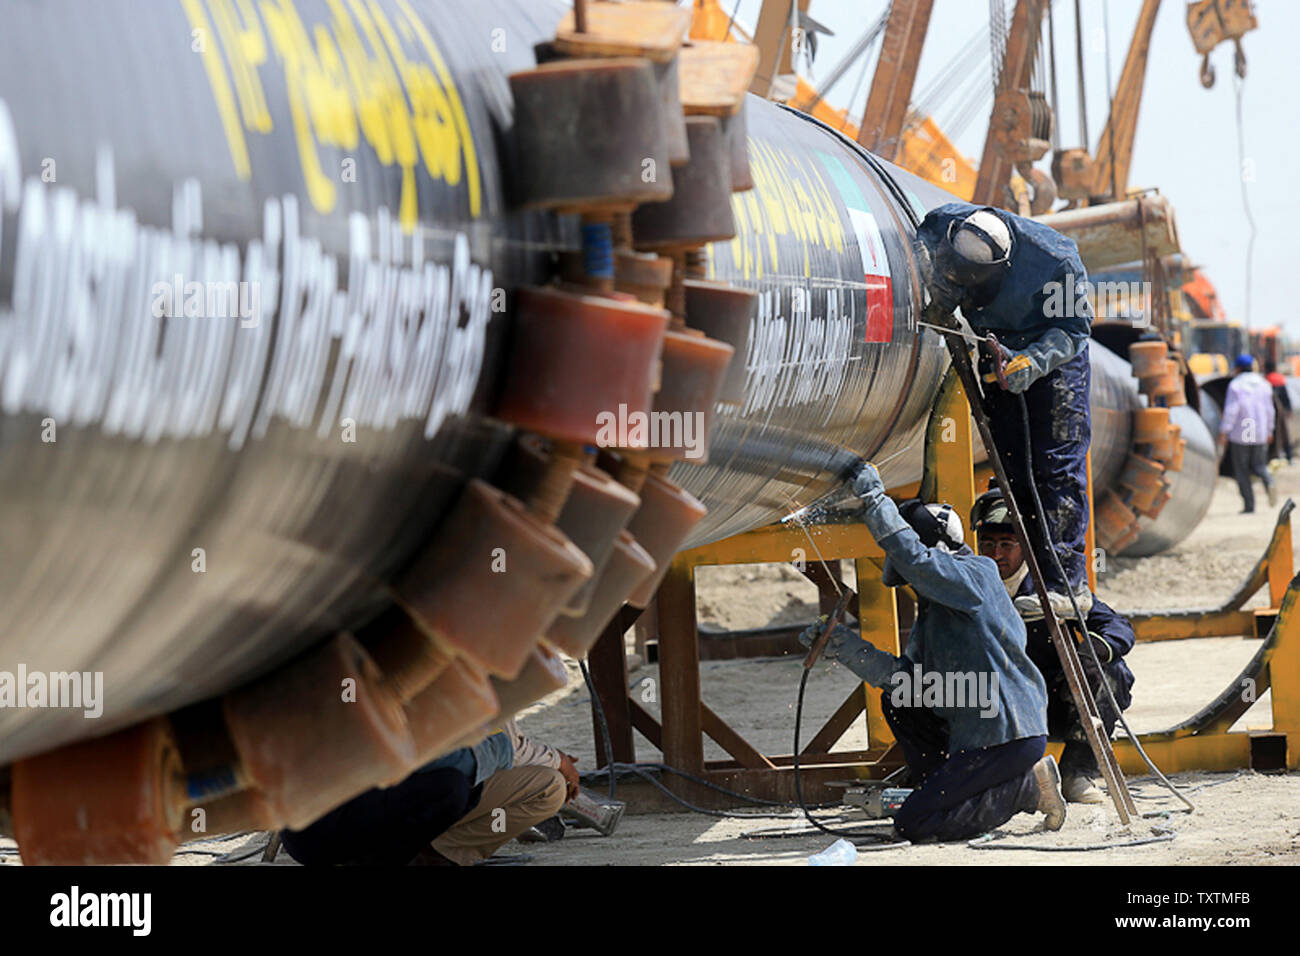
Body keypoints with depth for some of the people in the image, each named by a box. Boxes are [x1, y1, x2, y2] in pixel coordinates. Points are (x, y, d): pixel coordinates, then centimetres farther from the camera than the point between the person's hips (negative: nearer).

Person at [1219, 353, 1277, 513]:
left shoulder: (1235, 385, -7)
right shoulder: (1264, 384, 8)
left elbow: (1231, 410, -14)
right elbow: (1269, 410, 12)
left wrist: (1223, 432, -12)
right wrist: (1269, 431, 22)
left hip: (1240, 435, -4)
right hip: (1260, 434, 4)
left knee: (1241, 470, 4)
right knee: (1258, 465, 15)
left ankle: (1249, 505, -1)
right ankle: (1269, 482, -18)